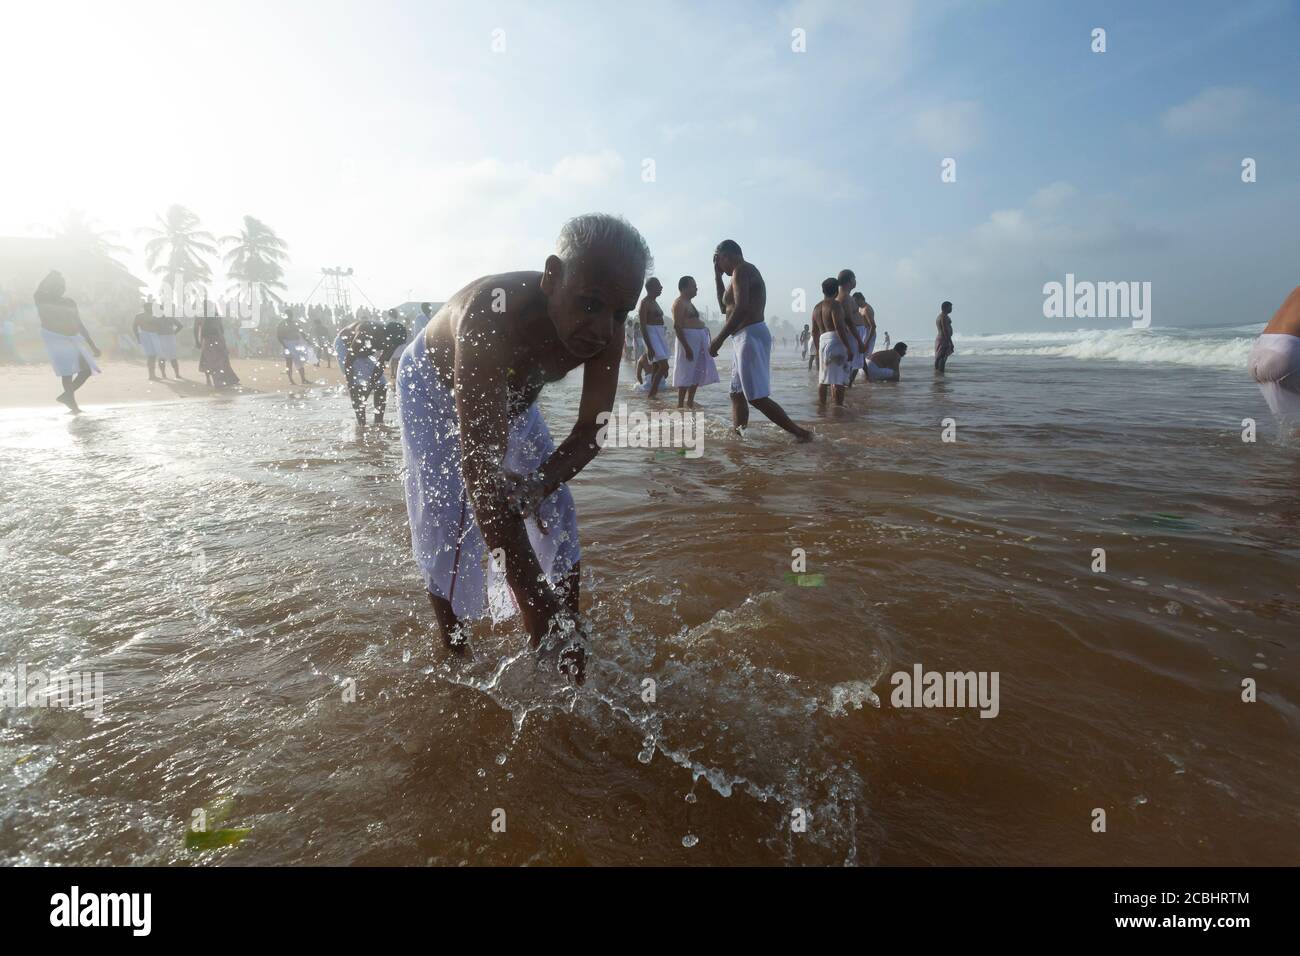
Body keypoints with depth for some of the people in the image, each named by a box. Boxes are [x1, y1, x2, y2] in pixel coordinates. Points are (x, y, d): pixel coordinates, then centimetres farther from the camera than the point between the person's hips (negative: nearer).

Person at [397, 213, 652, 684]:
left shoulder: (606, 332, -29)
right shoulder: (492, 317, -46)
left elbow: (591, 430, -19)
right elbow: (480, 470, -51)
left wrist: (537, 484, -41)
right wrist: (536, 609, -54)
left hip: (510, 394, 5)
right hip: (434, 386, -4)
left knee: (555, 514, 2)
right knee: (450, 526, -11)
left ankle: (572, 640, 19)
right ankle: (456, 660, 10)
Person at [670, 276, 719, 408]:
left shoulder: (688, 302, 18)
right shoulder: (679, 303, -11)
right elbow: (677, 326, -19)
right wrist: (686, 347, -25)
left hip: (698, 339, 10)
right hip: (688, 339, -10)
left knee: (697, 372, 12)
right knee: (686, 373, -9)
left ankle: (690, 402, 19)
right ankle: (680, 405, -5)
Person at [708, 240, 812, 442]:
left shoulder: (741, 270, -9)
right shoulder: (745, 272, 22)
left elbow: (741, 310, -24)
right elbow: (725, 306, 31)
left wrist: (718, 340, -23)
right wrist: (717, 276, 25)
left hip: (750, 336, -11)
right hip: (745, 339, 11)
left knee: (757, 397, -14)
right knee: (737, 394, 12)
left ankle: (800, 432, -13)